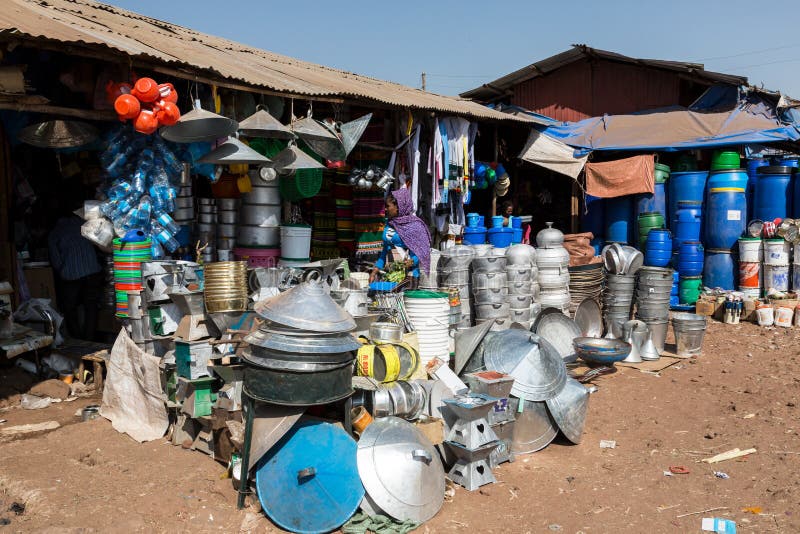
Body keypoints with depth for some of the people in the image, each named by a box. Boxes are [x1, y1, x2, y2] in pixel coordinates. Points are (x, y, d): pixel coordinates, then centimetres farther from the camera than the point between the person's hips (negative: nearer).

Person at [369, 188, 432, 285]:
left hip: (408, 273, -5)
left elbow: (421, 251, -9)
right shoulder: (389, 224, 14)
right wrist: (375, 271, 16)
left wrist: (412, 261, -28)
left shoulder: (414, 225, -5)